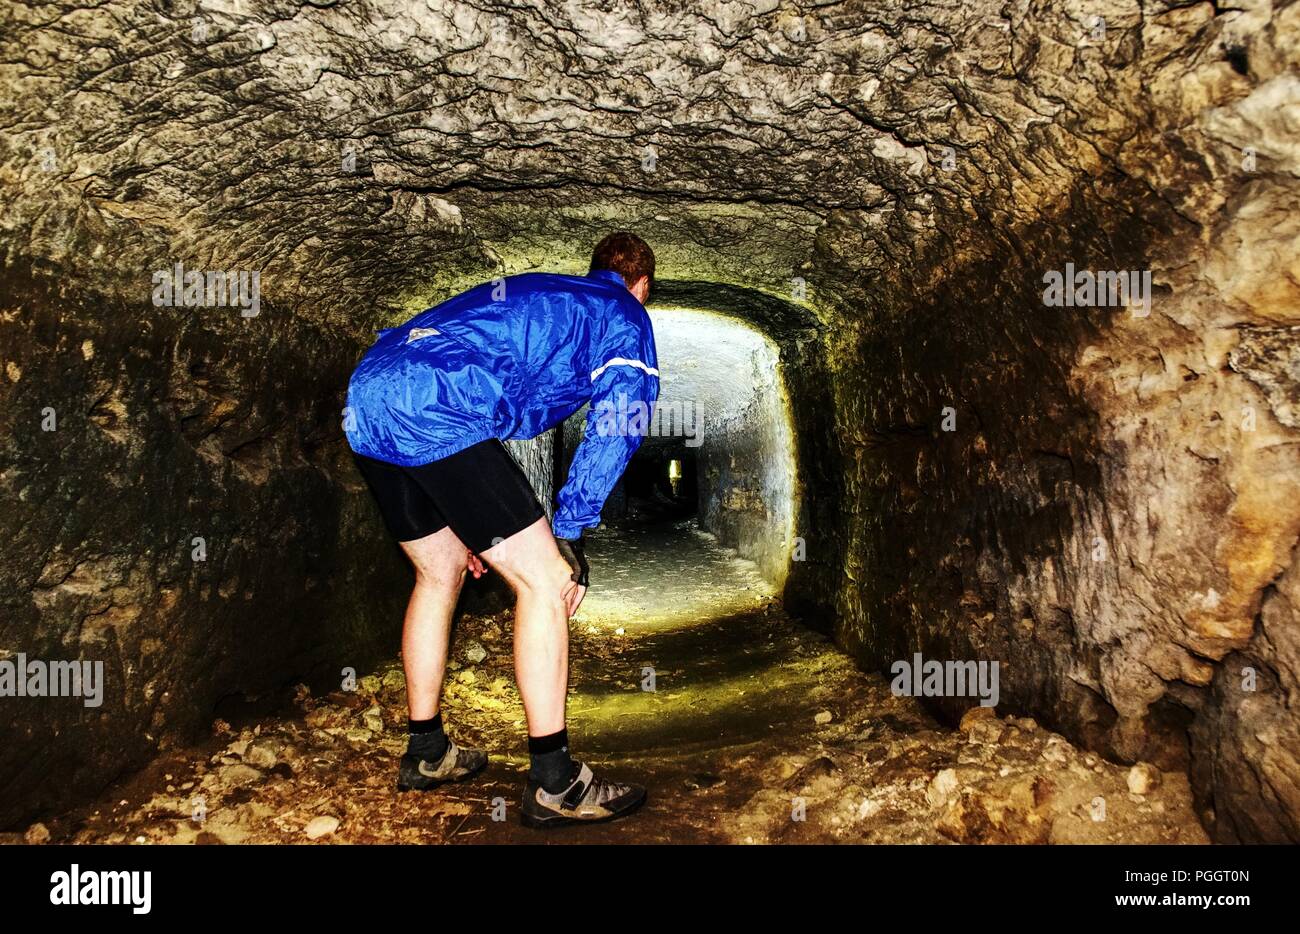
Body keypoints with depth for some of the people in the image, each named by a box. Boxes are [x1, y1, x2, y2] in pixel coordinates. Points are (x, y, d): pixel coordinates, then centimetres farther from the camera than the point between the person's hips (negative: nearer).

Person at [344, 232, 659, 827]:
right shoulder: (623, 316, 13)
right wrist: (569, 535, 0)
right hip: (435, 416, -9)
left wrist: (464, 522, 36)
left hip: (366, 401, 9)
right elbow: (613, 431, -1)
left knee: (440, 573, 22)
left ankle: (426, 753, 33)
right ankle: (554, 784, 4)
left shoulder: (529, 291, 35)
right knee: (543, 579, -1)